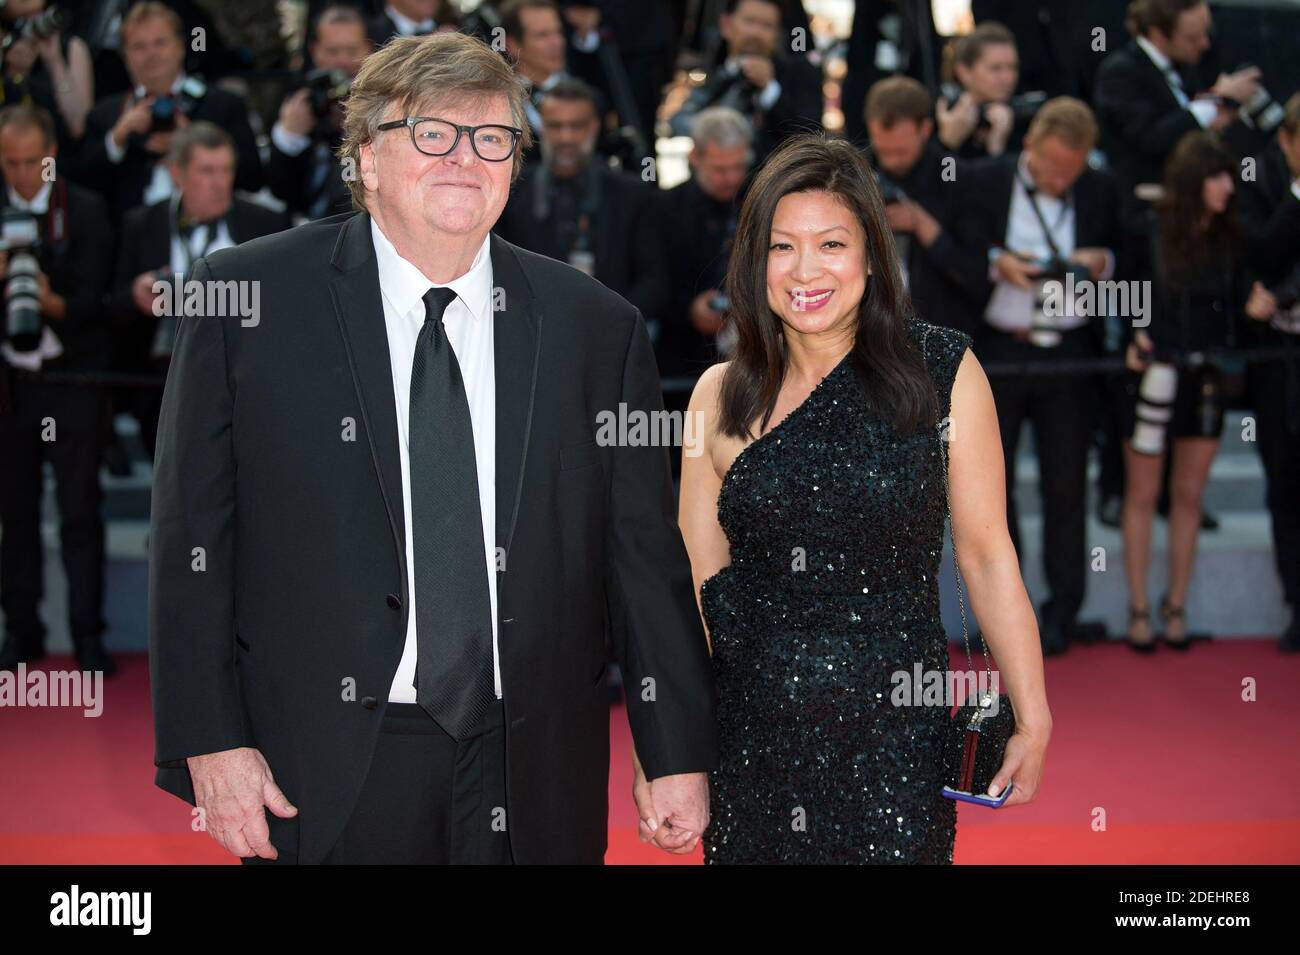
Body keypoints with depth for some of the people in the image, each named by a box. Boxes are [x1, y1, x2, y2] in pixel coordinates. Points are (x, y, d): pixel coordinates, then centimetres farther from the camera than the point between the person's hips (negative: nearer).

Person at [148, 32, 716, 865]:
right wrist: (209, 739, -7)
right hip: (323, 780, -1)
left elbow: (646, 556, 5)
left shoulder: (599, 328, 4)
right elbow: (193, 536, -1)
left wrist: (680, 755, 4)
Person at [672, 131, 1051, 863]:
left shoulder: (943, 371, -4)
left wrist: (1033, 719, -4)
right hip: (751, 737, 2)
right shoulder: (722, 397, 1)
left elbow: (987, 554, -2)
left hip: (894, 733, -2)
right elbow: (697, 582, 4)